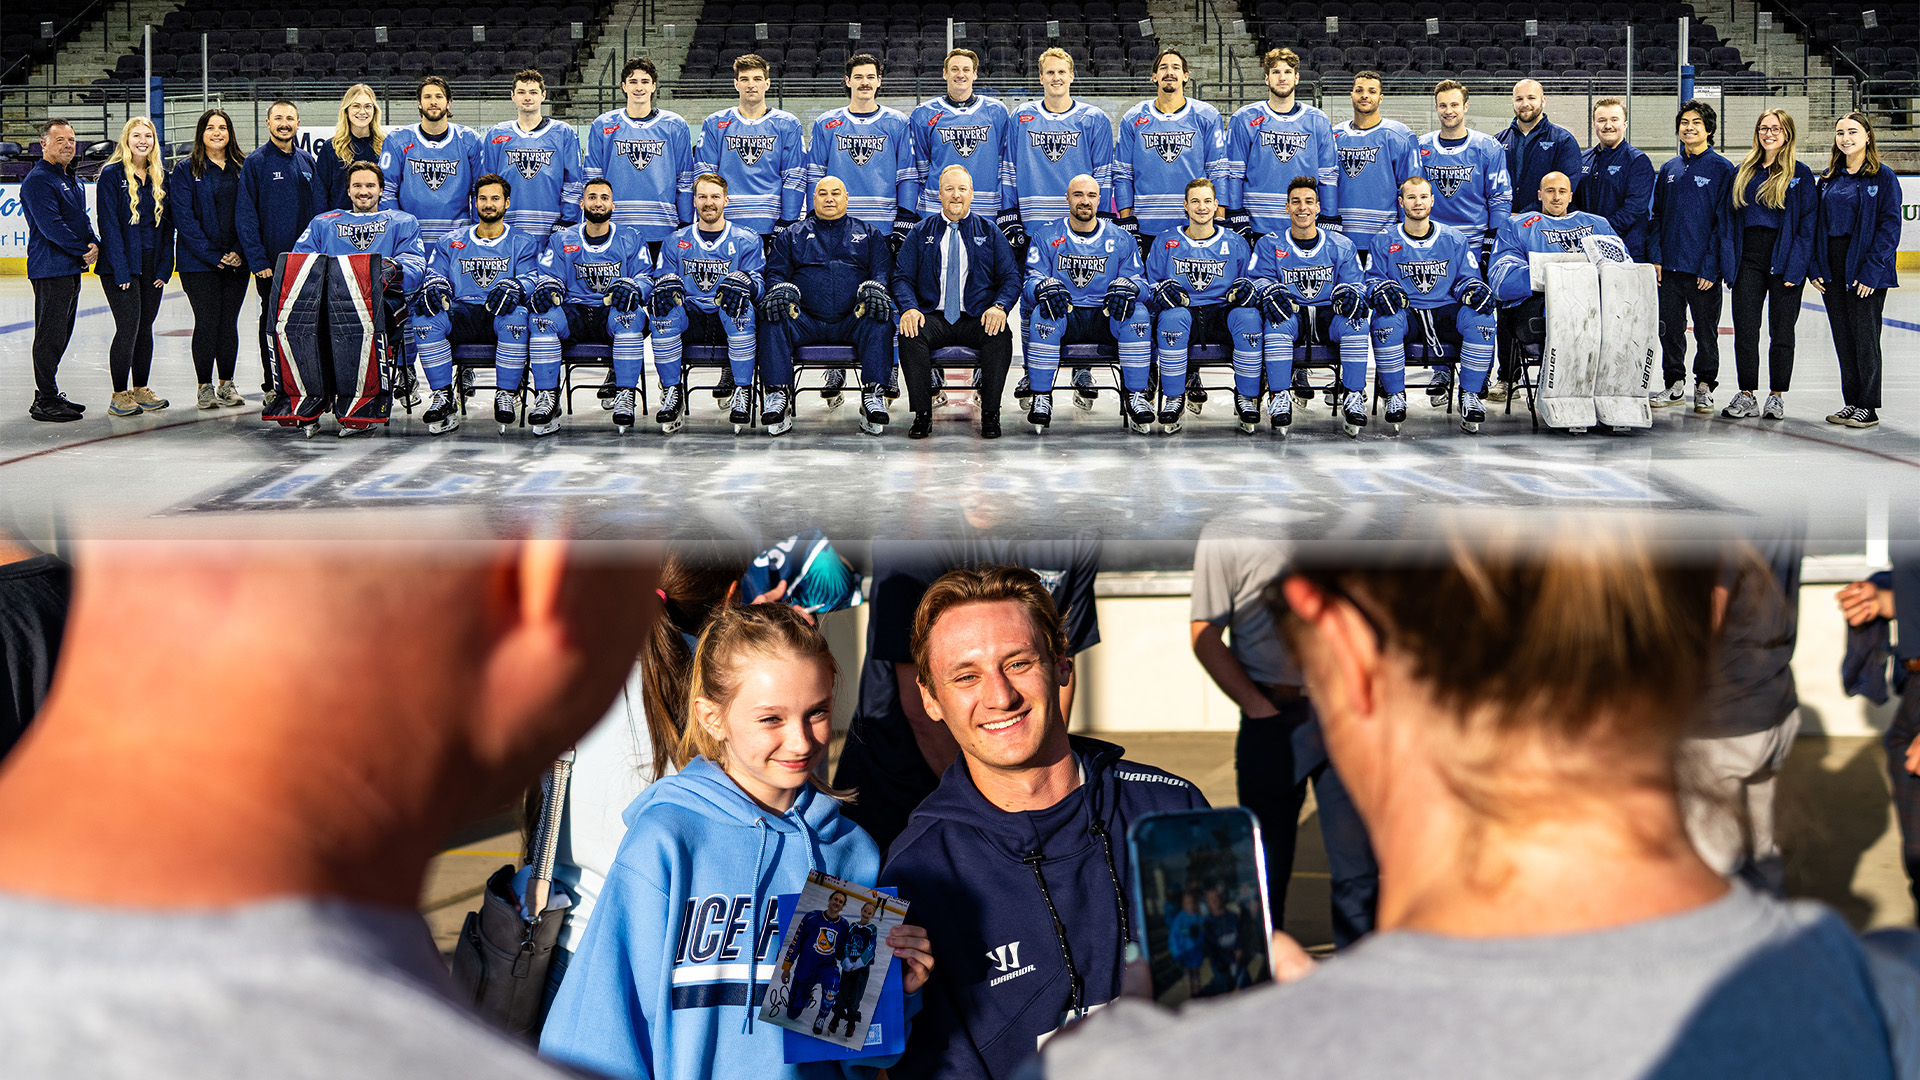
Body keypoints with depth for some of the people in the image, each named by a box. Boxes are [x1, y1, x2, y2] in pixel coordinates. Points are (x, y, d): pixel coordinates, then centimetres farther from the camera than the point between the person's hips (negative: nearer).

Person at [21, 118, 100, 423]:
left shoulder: (70, 179, 18)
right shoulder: (38, 180, -12)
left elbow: (82, 219, 20)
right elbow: (50, 226, -19)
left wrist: (93, 244, 0)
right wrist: (83, 250, -14)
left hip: (72, 268, 9)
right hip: (50, 269, -9)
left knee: (61, 334, 14)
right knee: (50, 335, -7)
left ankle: (50, 393, 22)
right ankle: (45, 400, -3)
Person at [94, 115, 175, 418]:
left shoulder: (161, 176, 10)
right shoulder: (112, 175, -6)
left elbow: (167, 223, 11)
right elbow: (109, 224, -10)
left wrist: (165, 267, 2)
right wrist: (121, 270, -15)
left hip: (152, 265, 5)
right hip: (120, 265, -5)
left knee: (146, 326, 9)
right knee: (128, 326, -9)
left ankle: (141, 389, 19)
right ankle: (119, 395, -2)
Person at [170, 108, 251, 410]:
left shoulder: (243, 167, 8)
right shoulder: (185, 169, -2)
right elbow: (184, 218, -7)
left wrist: (240, 251, -5)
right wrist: (212, 256, -13)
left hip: (236, 260, 3)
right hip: (198, 261, -3)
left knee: (229, 321, 6)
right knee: (207, 321, -3)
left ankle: (227, 383, 16)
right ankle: (204, 386, 7)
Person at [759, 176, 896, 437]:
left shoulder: (868, 234, 22)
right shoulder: (792, 234, 22)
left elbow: (883, 271, 11)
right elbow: (776, 271, 13)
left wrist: (873, 289, -13)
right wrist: (782, 290, -11)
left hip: (852, 320, 0)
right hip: (805, 321, 1)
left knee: (878, 317, -33)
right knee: (773, 317, -30)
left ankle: (873, 394, -35)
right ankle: (778, 393, -33)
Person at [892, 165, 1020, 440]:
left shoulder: (989, 232, 13)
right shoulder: (921, 233, 14)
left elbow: (1011, 277, 7)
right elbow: (902, 277, 8)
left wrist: (999, 306, -15)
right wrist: (909, 308, -14)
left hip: (978, 318, 0)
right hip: (933, 317, 1)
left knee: (1000, 336, -34)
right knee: (909, 334, -32)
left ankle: (990, 414, -21)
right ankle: (922, 414, -23)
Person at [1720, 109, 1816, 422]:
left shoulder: (1801, 174, -1)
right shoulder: (1743, 172, 10)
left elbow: (1807, 225, -5)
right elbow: (1731, 219, 10)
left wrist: (1795, 267, -13)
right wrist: (1728, 262, 1)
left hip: (1783, 261, -3)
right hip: (1748, 261, 3)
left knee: (1781, 330, 4)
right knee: (1744, 328, 1)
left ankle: (1777, 395, 13)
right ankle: (1746, 395, 9)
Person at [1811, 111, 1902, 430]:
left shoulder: (1883, 177, -5)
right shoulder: (1829, 177, 11)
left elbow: (1889, 226, -9)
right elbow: (1816, 224, 13)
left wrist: (1872, 269, -17)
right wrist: (1815, 266, 3)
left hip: (1865, 268, -5)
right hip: (1831, 269, 5)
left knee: (1865, 337, -2)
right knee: (1843, 338, 8)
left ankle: (1869, 406, 6)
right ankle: (1851, 402, 16)